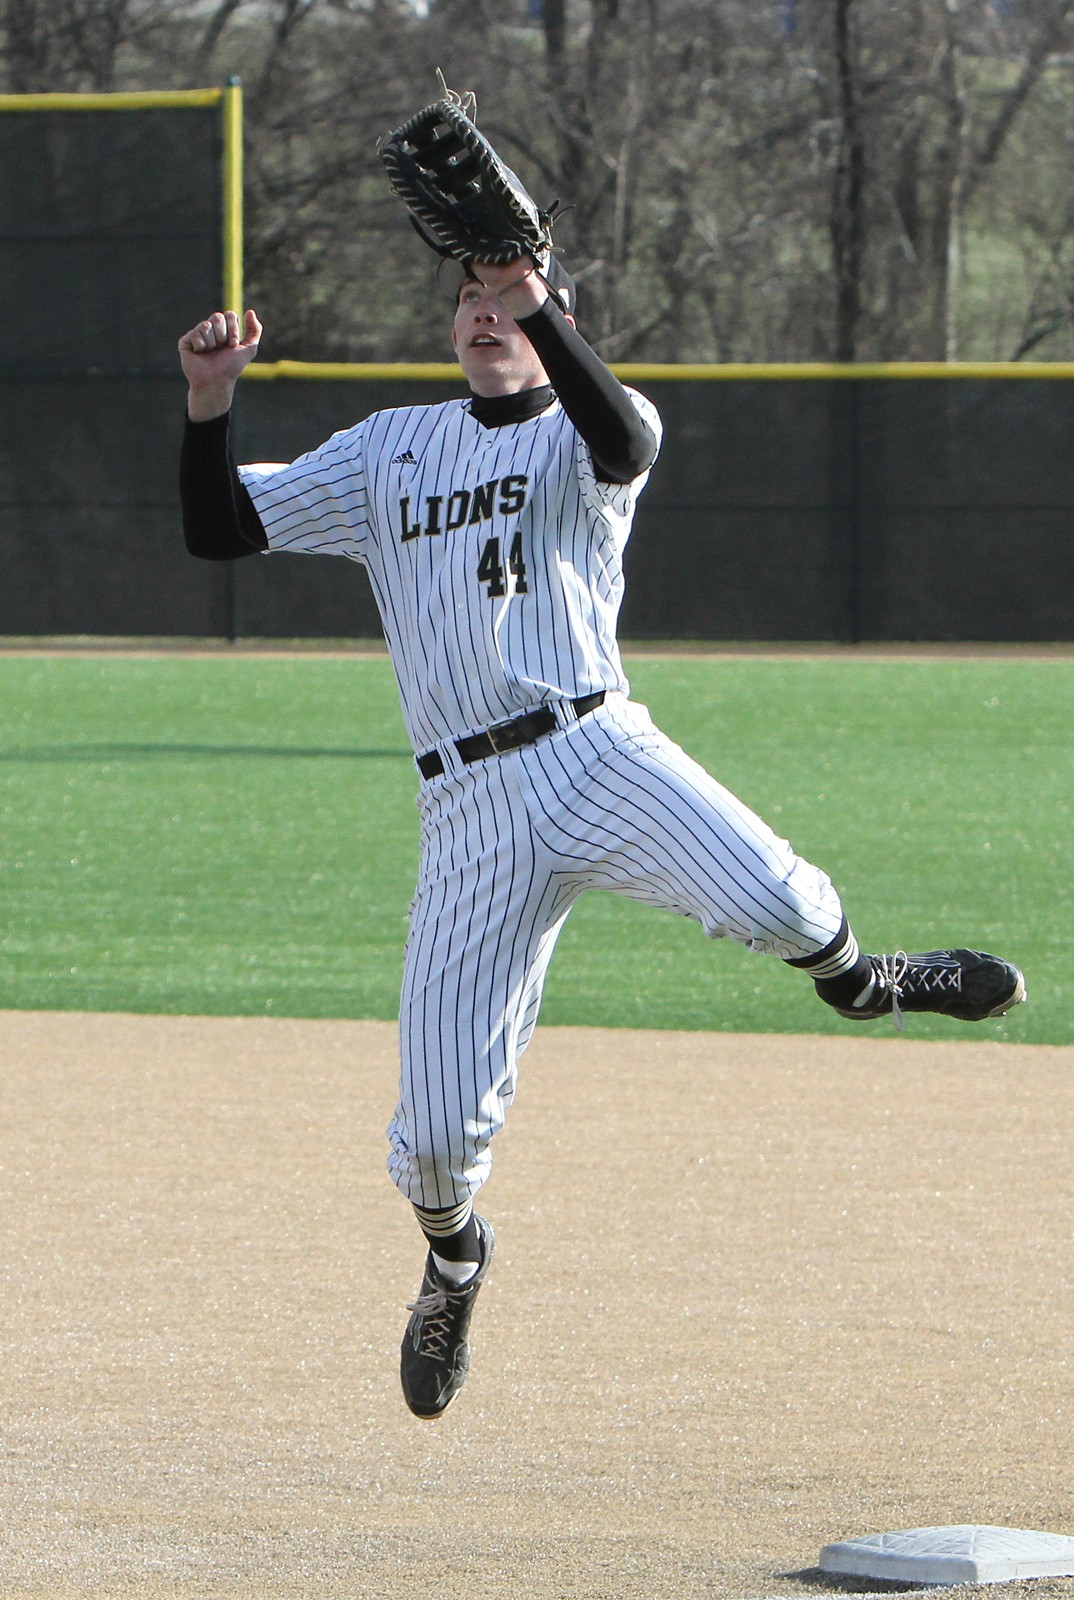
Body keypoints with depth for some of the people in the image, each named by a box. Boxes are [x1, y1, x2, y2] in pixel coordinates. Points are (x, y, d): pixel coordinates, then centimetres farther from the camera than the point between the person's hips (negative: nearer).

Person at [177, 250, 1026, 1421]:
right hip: (470, 809, 3)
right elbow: (219, 531, 16)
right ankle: (452, 1257, 32)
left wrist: (539, 309, -30)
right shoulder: (387, 450, 21)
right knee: (440, 1123, -3)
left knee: (769, 899, -32)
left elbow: (621, 445, -18)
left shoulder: (587, 428, 9)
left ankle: (854, 984, 4)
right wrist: (207, 403, -1)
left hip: (597, 752, -3)